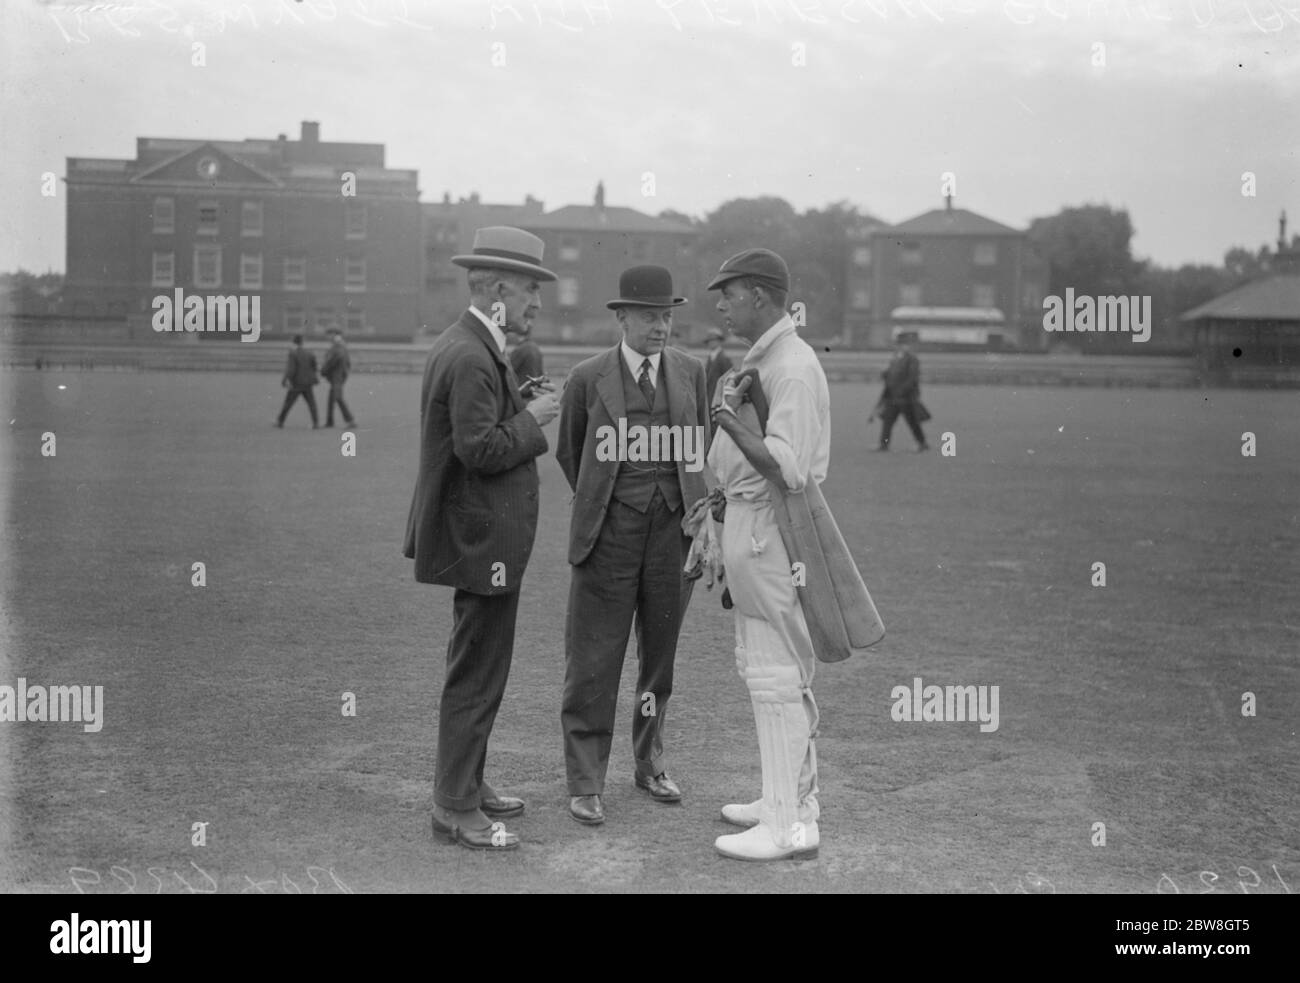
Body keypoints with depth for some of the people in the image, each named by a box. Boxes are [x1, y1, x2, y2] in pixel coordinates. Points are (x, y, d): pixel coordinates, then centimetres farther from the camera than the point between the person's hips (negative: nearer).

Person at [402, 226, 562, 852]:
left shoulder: (464, 346, 13)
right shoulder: (470, 358, -20)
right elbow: (481, 449, -26)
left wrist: (525, 414, 9)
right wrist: (531, 419, -13)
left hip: (480, 536, 11)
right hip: (482, 540, -11)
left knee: (476, 671, 20)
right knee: (476, 677, -3)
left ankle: (466, 784, 31)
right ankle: (455, 807, 6)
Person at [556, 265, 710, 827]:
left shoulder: (690, 372, 6)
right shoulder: (588, 378, -2)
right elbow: (569, 452, 12)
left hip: (672, 528, 3)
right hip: (610, 531, -3)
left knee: (659, 656, 13)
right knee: (593, 660, -1)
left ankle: (650, 764, 28)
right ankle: (585, 784, 7)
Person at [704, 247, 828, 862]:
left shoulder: (792, 367, -18)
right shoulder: (757, 360, 15)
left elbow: (790, 469, -26)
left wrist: (731, 421, -36)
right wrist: (719, 499, 19)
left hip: (771, 530, -11)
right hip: (749, 523, 11)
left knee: (776, 674, -7)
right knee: (763, 668, 16)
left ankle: (789, 825, -2)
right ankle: (791, 800, 27)